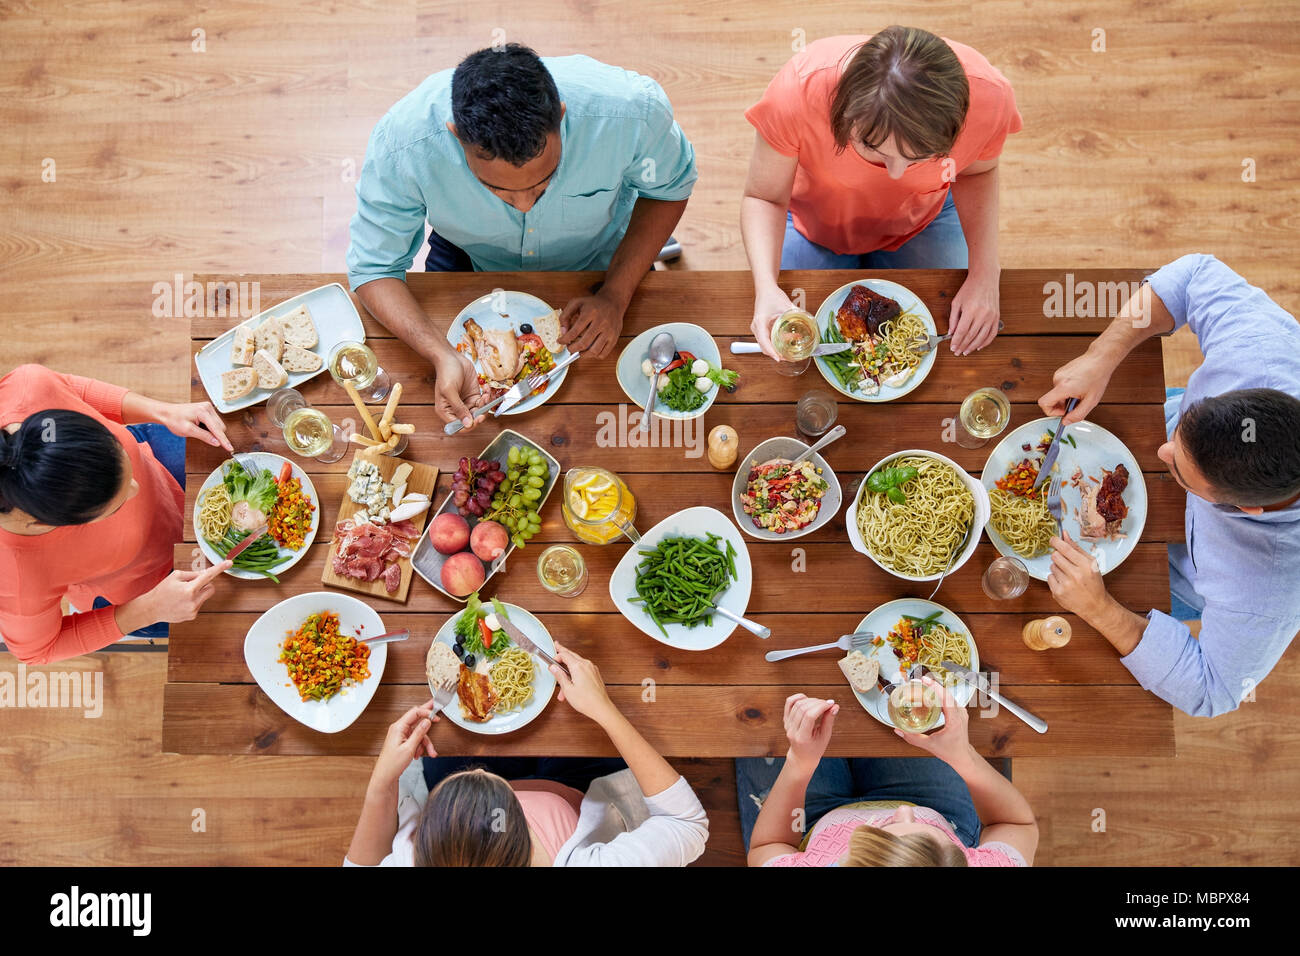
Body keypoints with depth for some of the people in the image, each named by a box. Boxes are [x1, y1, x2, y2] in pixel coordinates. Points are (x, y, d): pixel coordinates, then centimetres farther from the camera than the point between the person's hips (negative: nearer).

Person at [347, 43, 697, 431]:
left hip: (600, 260, 1)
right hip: (470, 262, 0)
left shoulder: (632, 111, -38)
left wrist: (615, 294, -27)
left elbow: (670, 187, -16)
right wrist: (443, 356, -44)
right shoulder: (402, 143, -39)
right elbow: (373, 268, -26)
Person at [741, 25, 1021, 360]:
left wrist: (985, 276, -24)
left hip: (923, 224, 2)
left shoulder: (989, 96, -34)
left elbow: (976, 173, -10)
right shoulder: (798, 90, -41)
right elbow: (763, 198, -25)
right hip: (815, 223, -1)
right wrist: (766, 288, -44)